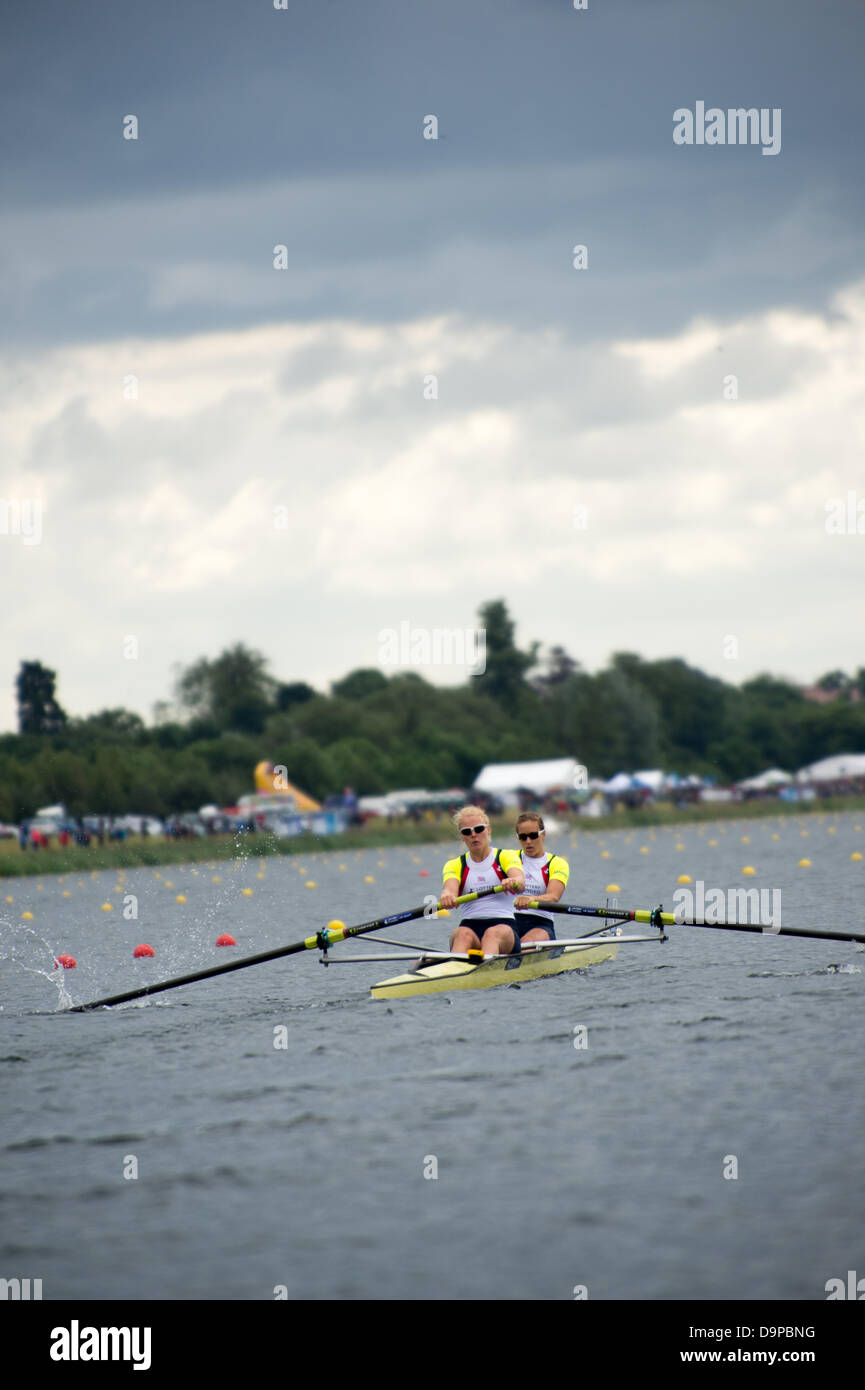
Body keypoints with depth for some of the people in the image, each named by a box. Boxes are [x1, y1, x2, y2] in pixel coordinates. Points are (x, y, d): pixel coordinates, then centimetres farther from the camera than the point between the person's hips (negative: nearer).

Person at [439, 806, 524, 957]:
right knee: (463, 935, -33)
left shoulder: (506, 856, 11)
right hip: (470, 925, 2)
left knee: (493, 934, -37)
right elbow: (450, 887, -7)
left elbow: (521, 883, -11)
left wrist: (513, 882, -38)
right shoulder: (454, 865, 16)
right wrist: (447, 895, -35)